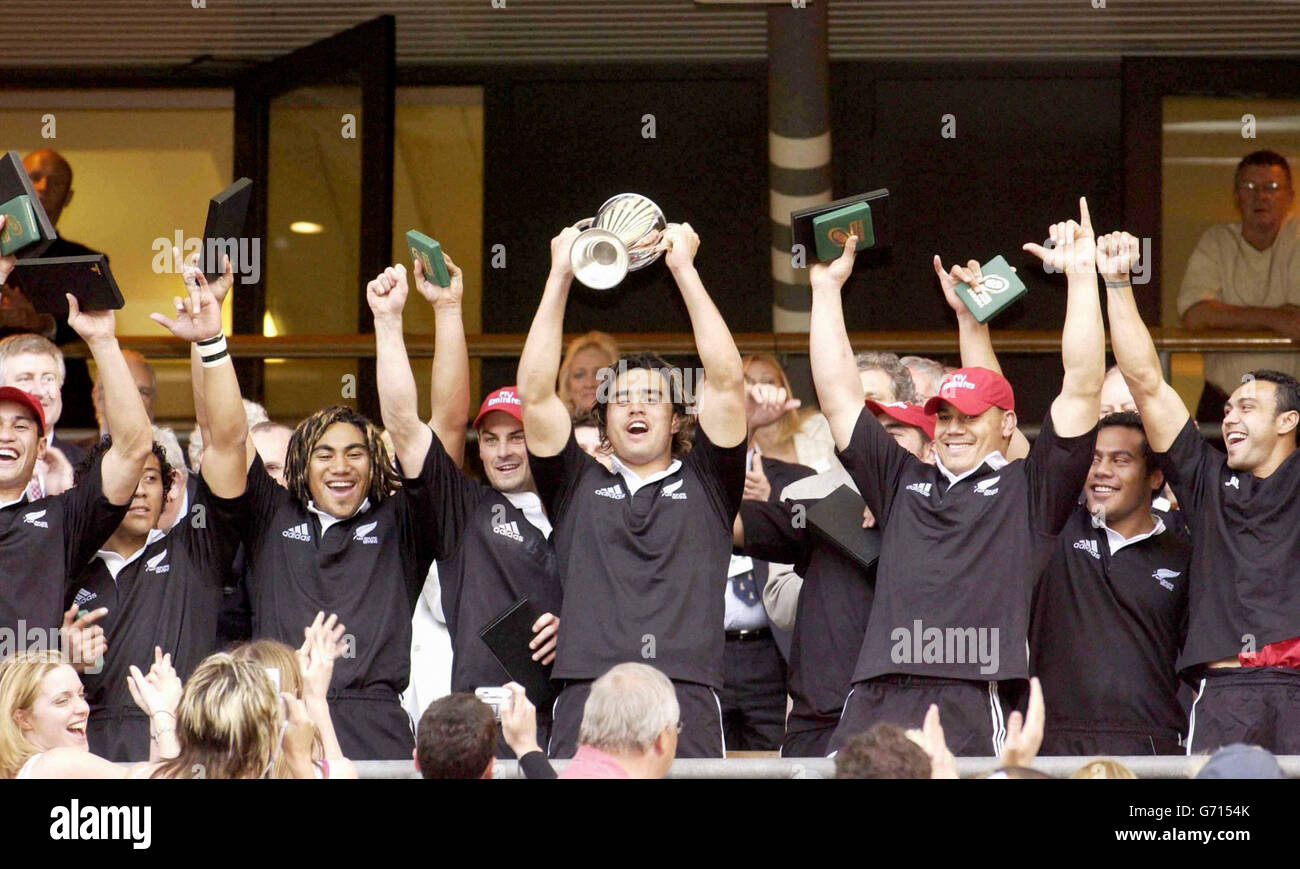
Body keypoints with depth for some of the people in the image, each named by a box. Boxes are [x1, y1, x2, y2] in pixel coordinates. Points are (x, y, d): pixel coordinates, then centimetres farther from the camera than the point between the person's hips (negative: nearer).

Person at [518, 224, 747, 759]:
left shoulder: (704, 486, 21)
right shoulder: (579, 489, 22)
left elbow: (727, 382, 10)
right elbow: (535, 396, 13)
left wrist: (684, 268, 11)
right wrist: (560, 277, 12)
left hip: (686, 702, 0)